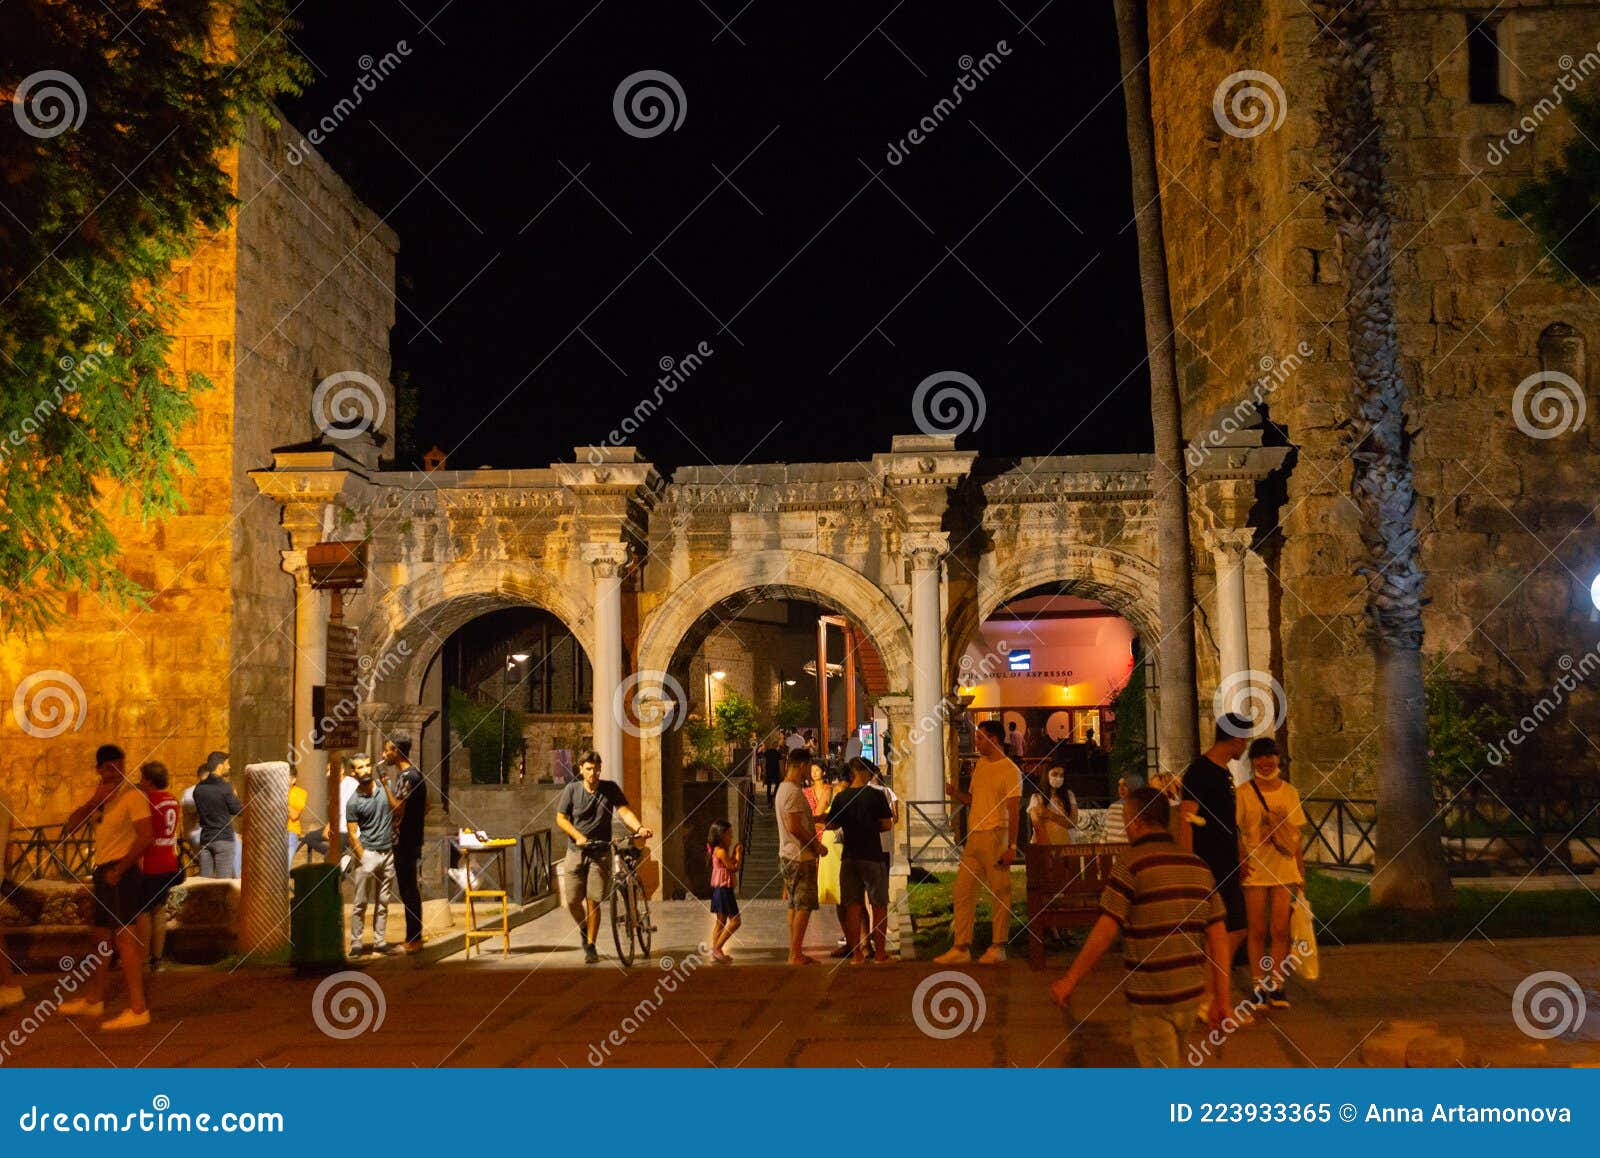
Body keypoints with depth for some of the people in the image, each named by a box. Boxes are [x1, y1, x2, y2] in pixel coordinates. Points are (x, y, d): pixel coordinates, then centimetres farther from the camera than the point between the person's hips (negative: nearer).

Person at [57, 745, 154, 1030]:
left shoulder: (132, 796, -13)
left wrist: (119, 870, -17)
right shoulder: (99, 793, 12)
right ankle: (93, 1000, 33)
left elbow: (146, 836, -22)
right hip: (104, 871, 9)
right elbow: (69, 828, 4)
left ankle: (138, 1009, -13)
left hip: (120, 874, -9)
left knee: (125, 938, -11)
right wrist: (94, 801, -12)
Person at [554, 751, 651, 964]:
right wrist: (578, 836, -15)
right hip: (576, 852, 1)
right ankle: (584, 928, 30)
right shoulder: (572, 790, 0)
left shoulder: (610, 788, -1)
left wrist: (639, 828, -31)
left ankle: (590, 946, 11)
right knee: (572, 901, -1)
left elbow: (624, 811, -12)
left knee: (593, 901, -3)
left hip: (601, 853, -1)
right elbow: (561, 819, 1)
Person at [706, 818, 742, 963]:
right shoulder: (721, 851, -17)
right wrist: (739, 853, -8)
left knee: (720, 922, 13)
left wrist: (734, 853, 12)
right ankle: (717, 947, -10)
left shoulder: (720, 850, 13)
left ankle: (716, 950, 15)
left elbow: (730, 866, 18)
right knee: (735, 921, -9)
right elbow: (735, 867, -18)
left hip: (721, 890, 10)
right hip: (723, 889, -10)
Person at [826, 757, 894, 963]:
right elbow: (887, 824, -8)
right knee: (879, 906, 7)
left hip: (849, 857, 3)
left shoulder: (841, 797, 0)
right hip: (873, 856, -3)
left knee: (852, 907, 7)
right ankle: (879, 952, 9)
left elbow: (831, 825, 6)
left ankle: (855, 953, 7)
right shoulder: (876, 795, -9)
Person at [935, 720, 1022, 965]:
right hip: (973, 837, 8)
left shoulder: (1010, 771, -8)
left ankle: (998, 947, 9)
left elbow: (1013, 811, -11)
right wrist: (955, 793, 4)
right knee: (962, 894, 5)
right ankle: (961, 948, 9)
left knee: (1000, 894, 1)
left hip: (995, 836, -8)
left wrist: (1012, 847, -16)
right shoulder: (981, 765, 16)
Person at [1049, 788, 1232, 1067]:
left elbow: (1104, 932, -16)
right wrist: (1221, 999, 8)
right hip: (1191, 991, 6)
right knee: (1167, 1062, 25)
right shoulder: (1198, 867, 6)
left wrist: (1070, 980, -8)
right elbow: (1219, 938, 4)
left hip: (1151, 996, -6)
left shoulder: (1131, 864, -12)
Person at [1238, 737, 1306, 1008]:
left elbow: (1296, 836, 11)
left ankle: (1276, 986, 8)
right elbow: (1235, 832, -1)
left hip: (1284, 870, 2)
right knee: (1257, 931, 3)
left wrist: (1301, 872, 8)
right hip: (1254, 870, -2)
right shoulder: (1244, 793, 0)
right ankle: (1260, 987, 12)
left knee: (1280, 930, -1)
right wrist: (1240, 860, -15)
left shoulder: (1289, 792, 8)